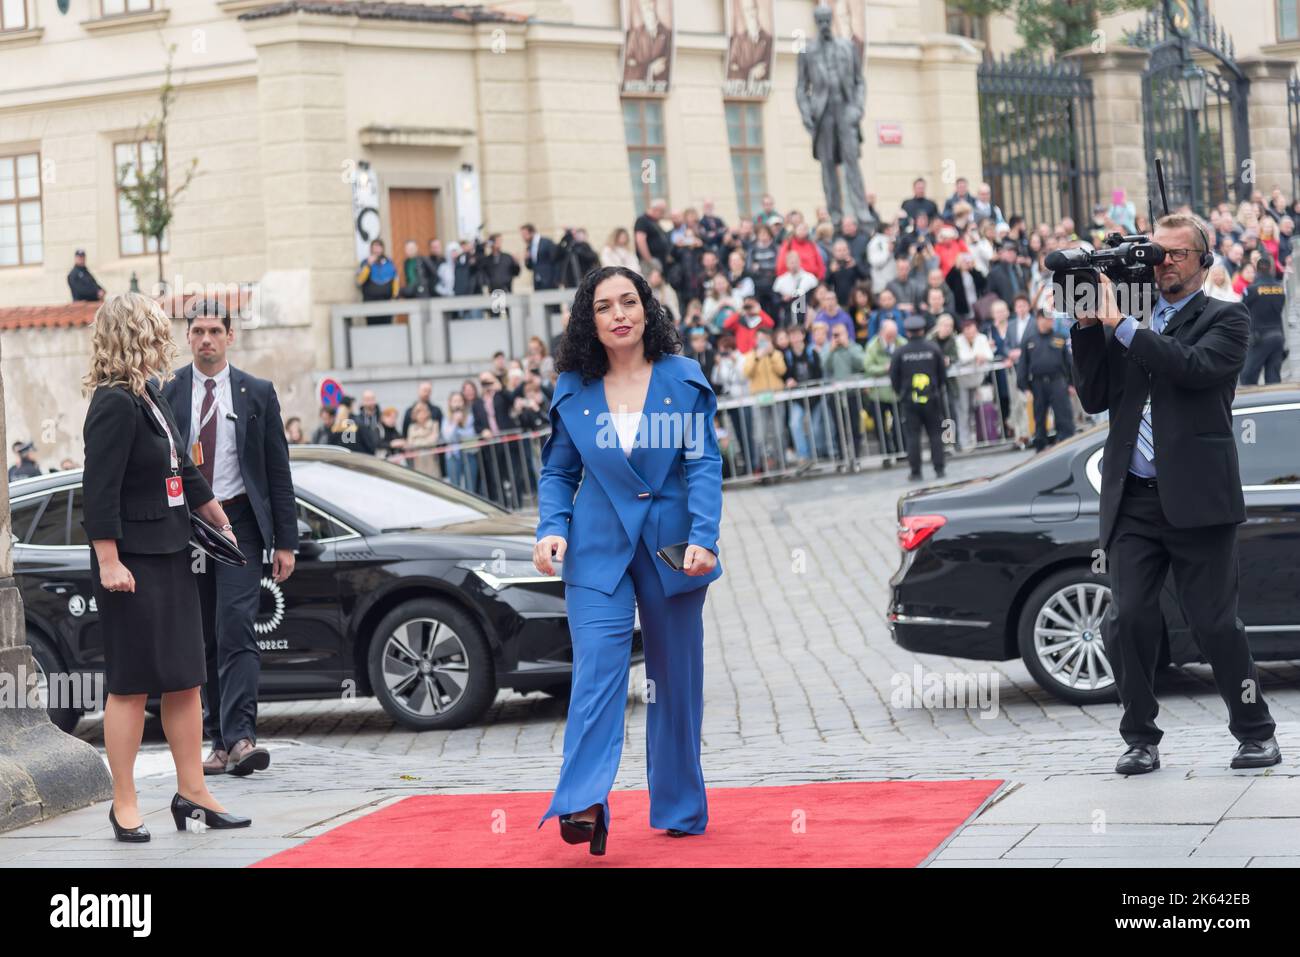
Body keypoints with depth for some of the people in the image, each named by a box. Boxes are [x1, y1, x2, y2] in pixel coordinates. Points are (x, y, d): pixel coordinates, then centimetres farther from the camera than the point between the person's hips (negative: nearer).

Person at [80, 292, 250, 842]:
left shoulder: (149, 396, 13)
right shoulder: (114, 405, -16)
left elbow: (183, 472, 24)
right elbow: (100, 491, -20)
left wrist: (222, 523, 31)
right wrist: (108, 564, -21)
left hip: (171, 558, 9)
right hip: (132, 563, -9)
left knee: (185, 679, 11)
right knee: (131, 684, -2)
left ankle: (191, 792, 19)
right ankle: (124, 806, 5)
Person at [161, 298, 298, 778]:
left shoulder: (257, 393, 5)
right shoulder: (166, 393, 5)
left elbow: (278, 470, 6)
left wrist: (285, 541, 2)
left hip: (238, 523, -2)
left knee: (236, 630, -13)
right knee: (203, 639, 6)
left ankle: (240, 737, -19)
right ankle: (219, 742, 11)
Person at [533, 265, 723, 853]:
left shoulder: (684, 379, 1)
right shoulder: (573, 390, 4)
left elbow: (704, 463, -3)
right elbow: (557, 471, 10)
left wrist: (703, 537, -15)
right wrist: (552, 528, -7)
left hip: (671, 548, 1)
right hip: (598, 548, -1)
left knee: (676, 679, 9)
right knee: (598, 671, -16)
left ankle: (680, 808, 22)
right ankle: (583, 804, -25)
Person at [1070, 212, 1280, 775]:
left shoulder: (1225, 319, 5)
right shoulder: (1126, 320, 17)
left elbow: (1197, 368, -16)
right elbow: (1095, 399, 10)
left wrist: (1122, 327, -15)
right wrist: (1090, 328, -1)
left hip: (1197, 497, -4)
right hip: (1133, 500, 4)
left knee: (1214, 623, -1)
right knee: (1127, 621, -4)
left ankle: (1256, 732, 15)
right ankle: (1140, 739, 8)